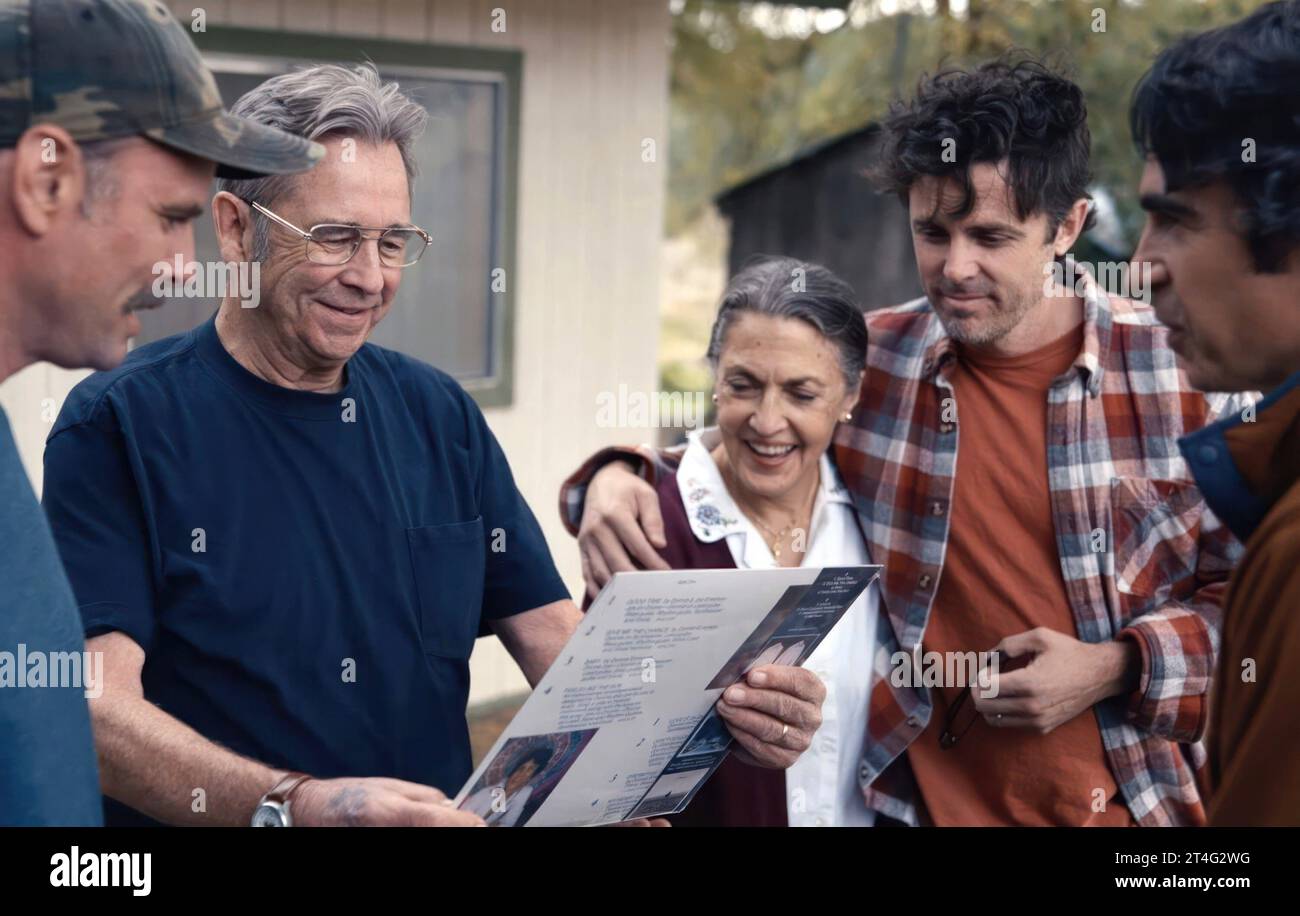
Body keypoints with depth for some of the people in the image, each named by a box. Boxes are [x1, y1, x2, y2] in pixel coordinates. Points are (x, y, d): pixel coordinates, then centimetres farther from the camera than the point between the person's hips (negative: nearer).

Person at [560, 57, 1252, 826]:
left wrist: (1119, 668, -14)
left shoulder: (1179, 369, -8)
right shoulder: (868, 362, -4)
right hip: (924, 800, 1)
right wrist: (619, 481, -15)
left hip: (1135, 802, -1)